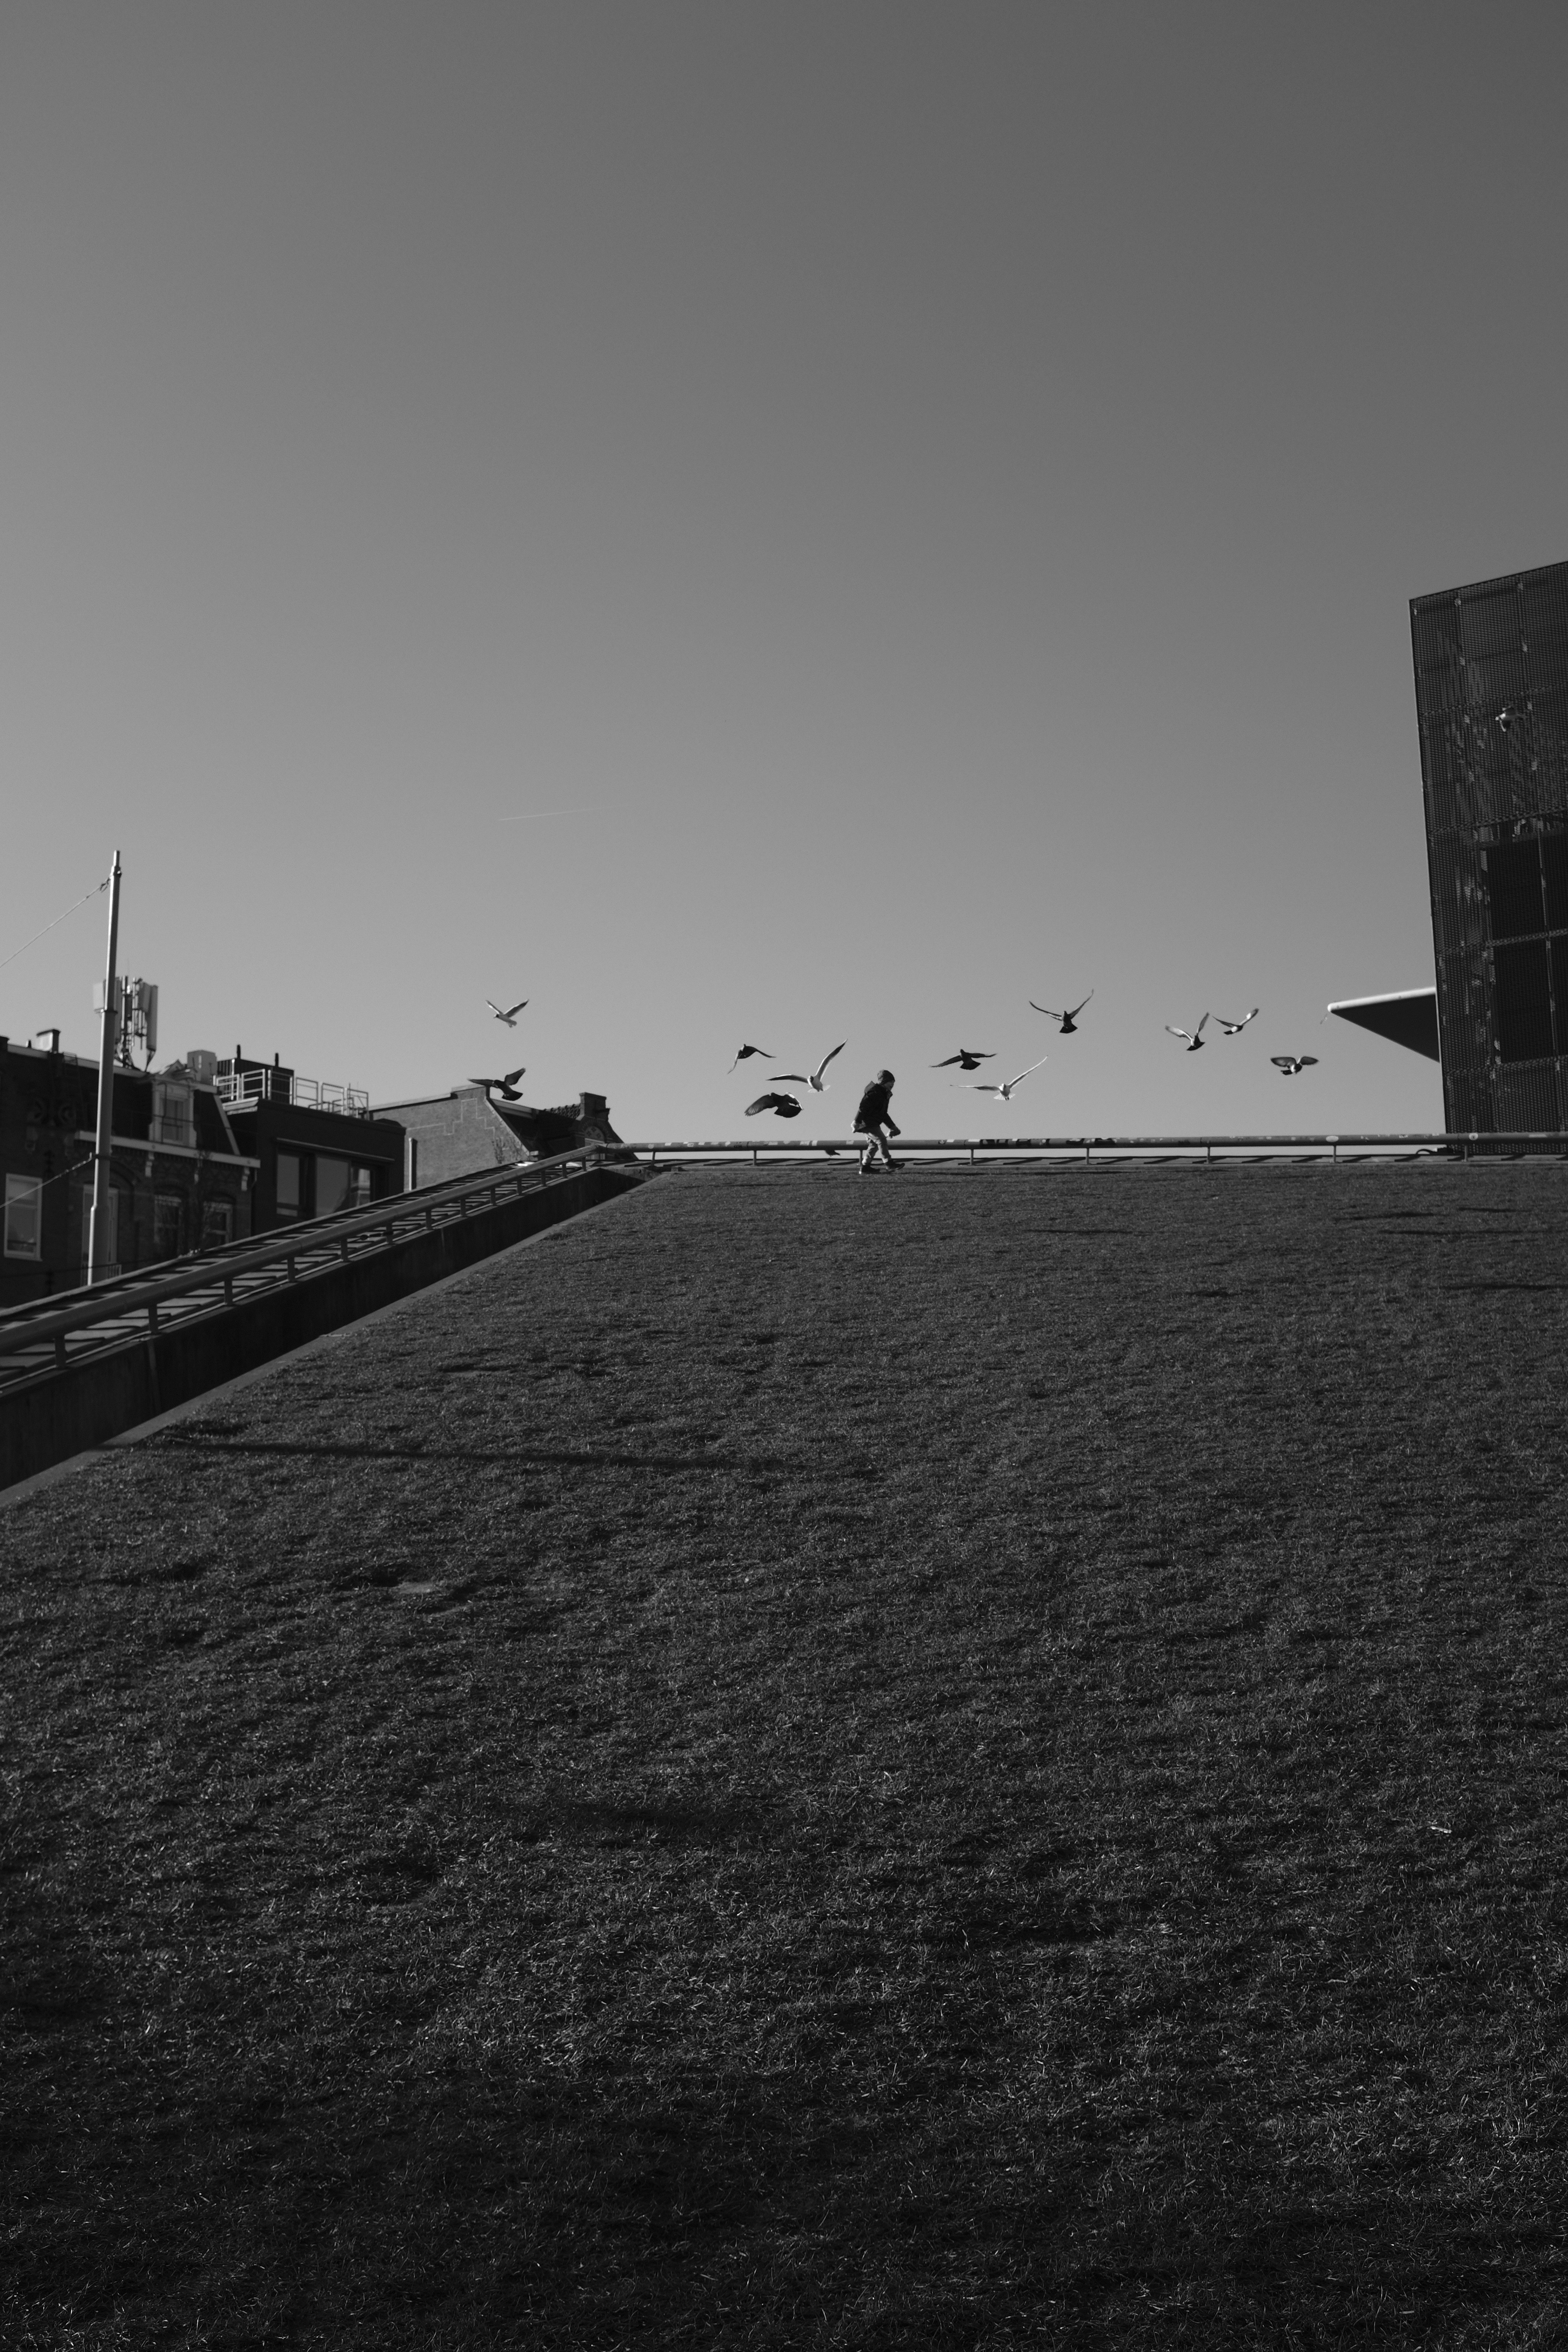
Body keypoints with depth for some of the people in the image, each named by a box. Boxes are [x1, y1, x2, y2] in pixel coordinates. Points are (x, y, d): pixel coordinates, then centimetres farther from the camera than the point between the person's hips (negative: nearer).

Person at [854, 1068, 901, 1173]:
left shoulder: (882, 1094, 19)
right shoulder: (875, 1093, -16)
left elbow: (883, 1114, 28)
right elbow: (863, 1106, -23)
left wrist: (892, 1126, 26)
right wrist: (857, 1122, -27)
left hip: (873, 1124, 11)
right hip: (867, 1124, -11)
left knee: (873, 1144, 11)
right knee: (881, 1140, -14)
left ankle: (865, 1167, 14)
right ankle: (888, 1163, -11)